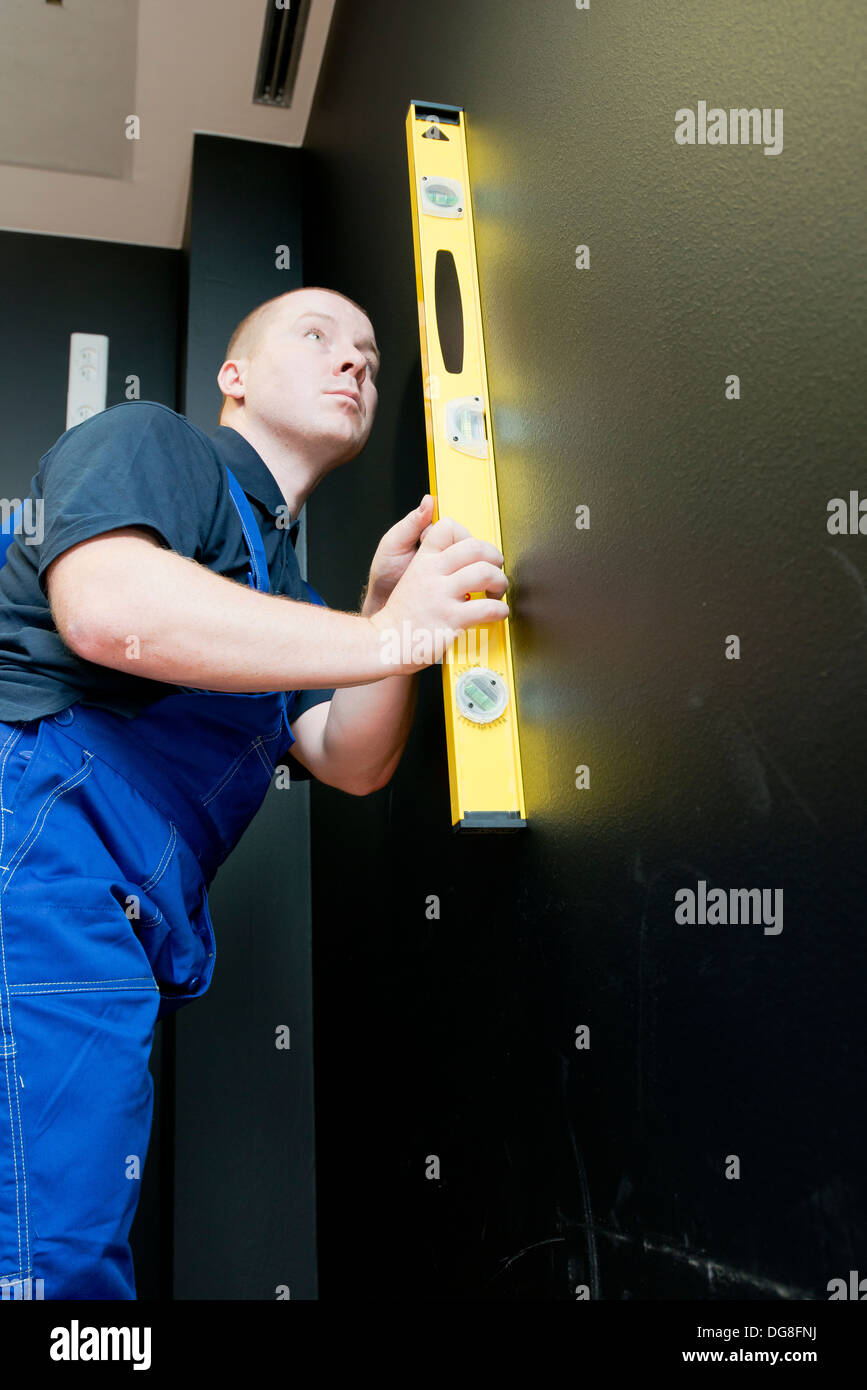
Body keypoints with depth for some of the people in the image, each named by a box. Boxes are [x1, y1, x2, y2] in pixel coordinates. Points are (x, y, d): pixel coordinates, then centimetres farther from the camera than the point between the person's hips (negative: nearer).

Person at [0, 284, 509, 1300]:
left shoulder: (286, 595, 28)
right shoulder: (150, 440, 4)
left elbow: (354, 762, 14)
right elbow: (110, 607, -19)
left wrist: (391, 601, -3)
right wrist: (387, 637, -17)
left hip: (124, 940, 9)